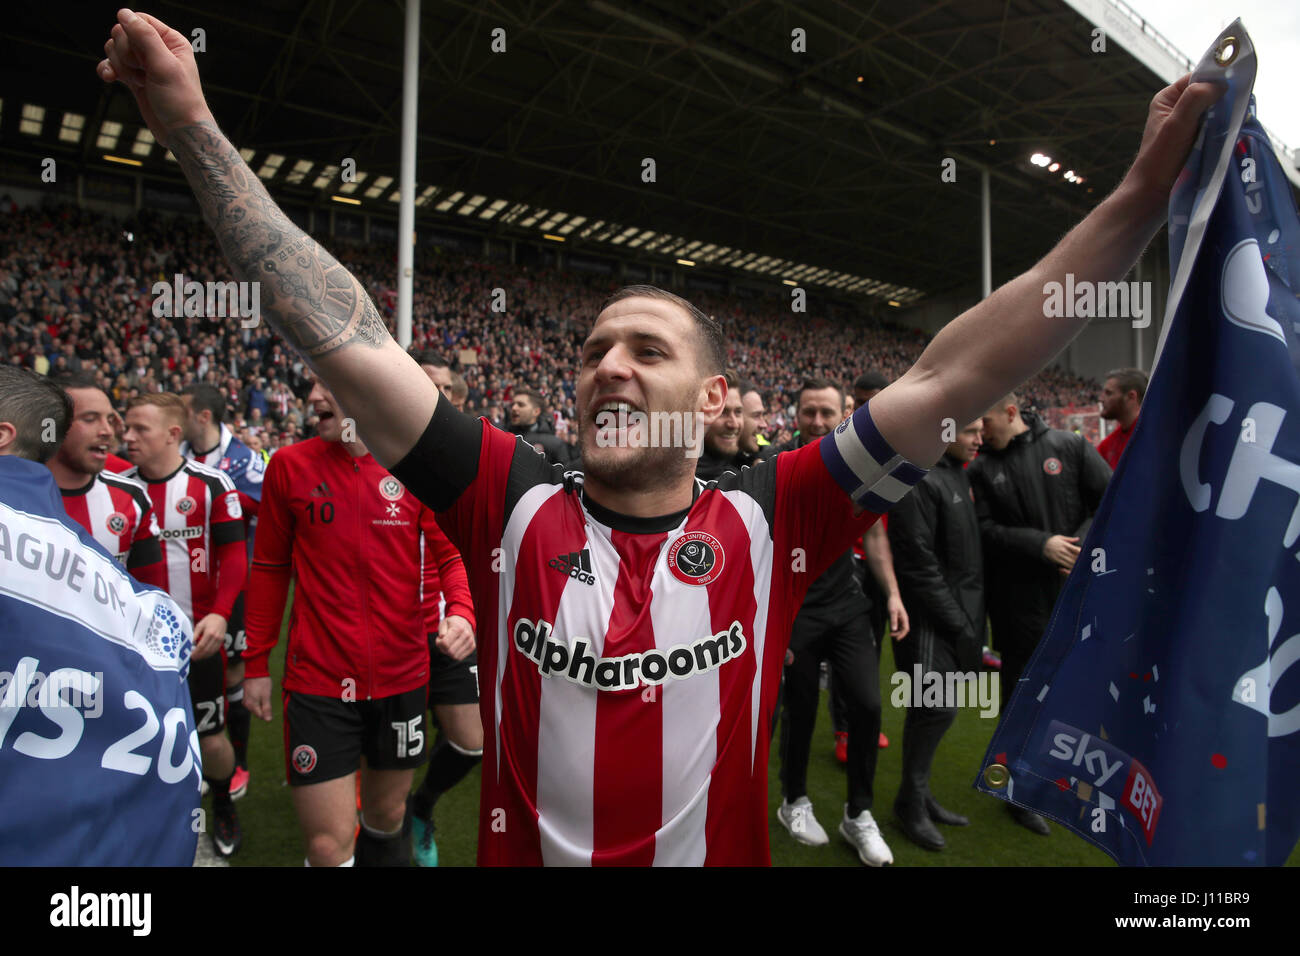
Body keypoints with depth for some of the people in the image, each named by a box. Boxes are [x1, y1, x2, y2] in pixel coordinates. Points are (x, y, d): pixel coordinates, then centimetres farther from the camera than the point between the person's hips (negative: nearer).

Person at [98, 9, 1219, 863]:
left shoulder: (767, 521, -14)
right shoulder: (515, 503, -14)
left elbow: (955, 376, -16)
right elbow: (345, 335, -16)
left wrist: (1143, 192, -15)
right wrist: (193, 127, -15)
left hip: (723, 849, 0)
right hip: (523, 851, 1)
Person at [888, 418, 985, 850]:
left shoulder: (958, 474, 13)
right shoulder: (919, 479, -17)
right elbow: (919, 564, -21)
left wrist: (972, 617, 14)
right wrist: (957, 623, -16)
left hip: (960, 613, 8)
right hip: (930, 619, -8)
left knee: (931, 709, 14)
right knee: (937, 708, -6)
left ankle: (920, 795, 26)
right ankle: (911, 802, 13)